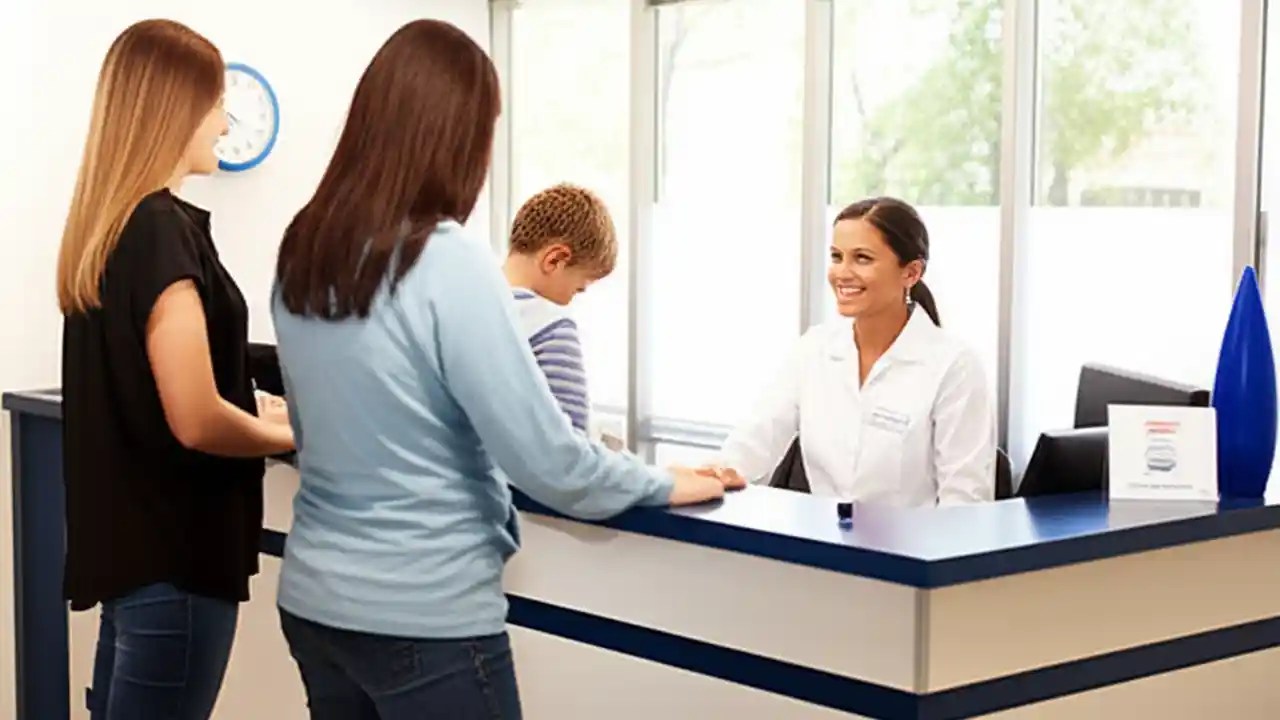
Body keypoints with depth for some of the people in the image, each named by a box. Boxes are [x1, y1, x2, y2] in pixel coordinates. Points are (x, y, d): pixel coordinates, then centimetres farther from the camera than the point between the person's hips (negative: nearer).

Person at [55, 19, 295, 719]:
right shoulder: (163, 229, -19)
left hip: (126, 539, 9)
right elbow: (195, 422, -22)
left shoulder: (100, 229, 8)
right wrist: (285, 434, -5)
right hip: (172, 555, -9)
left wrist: (258, 410, 15)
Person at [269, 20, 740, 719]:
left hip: (314, 599, 7)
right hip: (424, 616, -7)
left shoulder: (303, 253, 4)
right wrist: (661, 484, 0)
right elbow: (545, 458, -16)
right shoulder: (447, 259, -18)